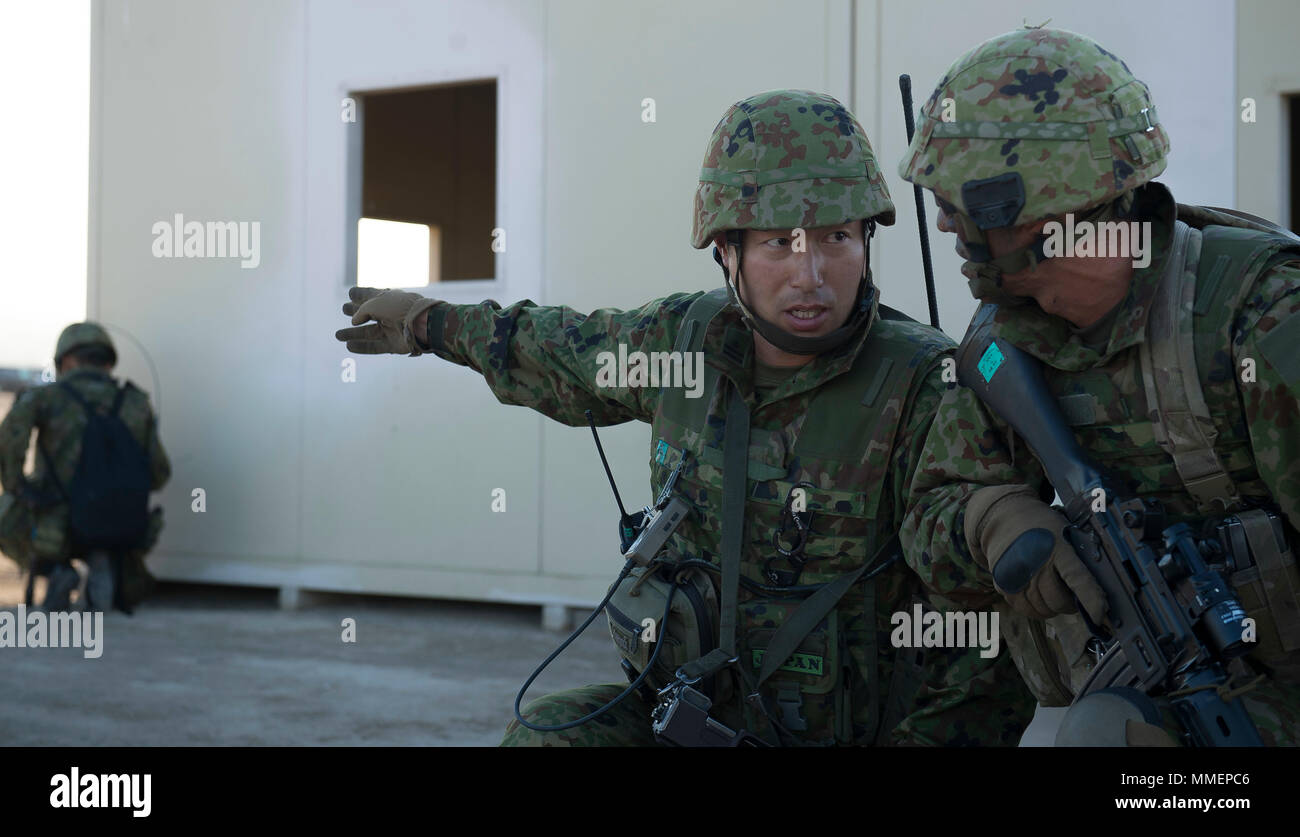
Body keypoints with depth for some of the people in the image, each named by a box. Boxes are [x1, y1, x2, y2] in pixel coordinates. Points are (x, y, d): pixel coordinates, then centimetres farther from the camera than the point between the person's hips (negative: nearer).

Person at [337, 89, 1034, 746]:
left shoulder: (928, 389, -20)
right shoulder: (689, 336, -2)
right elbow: (567, 354, 22)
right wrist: (428, 322, 35)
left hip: (843, 730, -4)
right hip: (684, 710, 5)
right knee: (545, 736, -22)